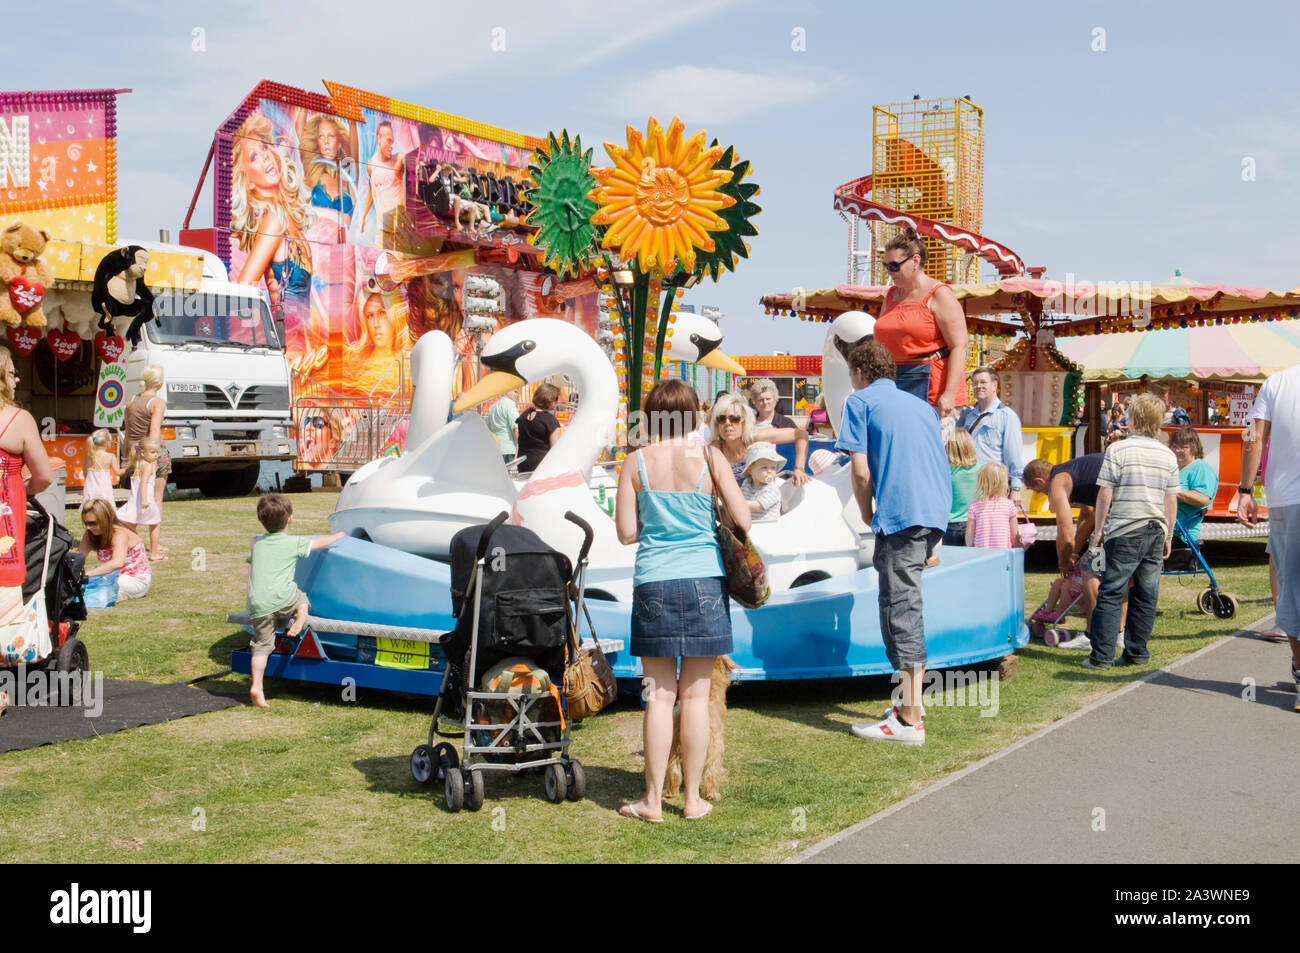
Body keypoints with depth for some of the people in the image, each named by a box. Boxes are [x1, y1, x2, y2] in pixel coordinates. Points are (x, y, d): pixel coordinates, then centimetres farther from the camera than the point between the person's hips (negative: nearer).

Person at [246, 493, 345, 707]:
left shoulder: (257, 543, 18)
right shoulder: (293, 543, 5)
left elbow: (250, 567, 29)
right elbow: (321, 542, 18)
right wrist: (340, 535, 37)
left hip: (257, 605, 4)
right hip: (281, 596, -3)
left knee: (261, 645, 7)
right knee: (302, 600, 29)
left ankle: (256, 687, -2)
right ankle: (300, 621, 1)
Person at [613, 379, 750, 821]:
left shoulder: (636, 463, 0)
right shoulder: (710, 457, -1)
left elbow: (626, 532, -1)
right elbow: (743, 521, -3)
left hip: (654, 582, 0)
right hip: (704, 580, 0)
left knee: (659, 694, 5)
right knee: (696, 696, 7)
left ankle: (653, 800, 9)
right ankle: (692, 798, 14)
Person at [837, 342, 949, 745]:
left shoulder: (860, 401, 5)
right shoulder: (919, 404, 25)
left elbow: (861, 470, -5)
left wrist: (867, 513, 12)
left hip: (901, 513, -7)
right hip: (937, 511, 8)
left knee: (900, 607, -7)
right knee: (905, 604, 16)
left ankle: (910, 721, -10)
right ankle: (911, 703, 20)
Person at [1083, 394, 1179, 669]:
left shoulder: (1118, 450, -7)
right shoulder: (1168, 455, 7)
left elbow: (1105, 493, -8)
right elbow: (1171, 499, 10)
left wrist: (1099, 528, 1)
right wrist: (1168, 535, 18)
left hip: (1125, 532, -4)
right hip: (1156, 532, 5)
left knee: (1111, 593, -2)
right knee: (1146, 595, 9)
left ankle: (1102, 655, -5)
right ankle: (1136, 652, 13)